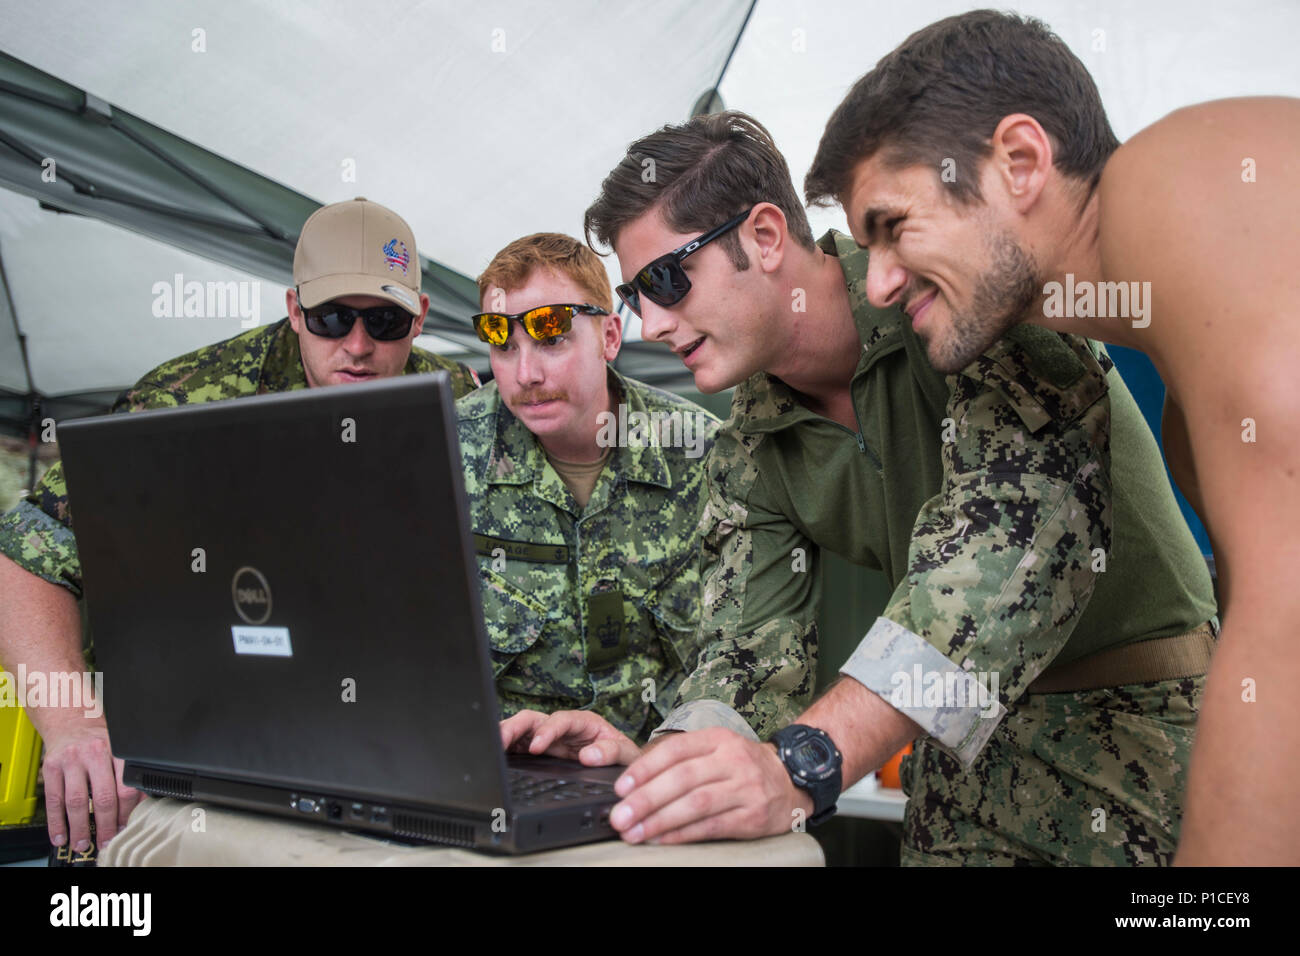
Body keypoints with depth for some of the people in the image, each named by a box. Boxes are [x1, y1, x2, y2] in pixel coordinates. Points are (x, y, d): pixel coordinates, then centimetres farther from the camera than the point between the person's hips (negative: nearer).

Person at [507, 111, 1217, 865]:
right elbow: (752, 647, 1)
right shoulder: (750, 451, 1)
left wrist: (802, 767, -39)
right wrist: (662, 760, -21)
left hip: (1144, 715, -4)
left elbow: (1025, 515, -32)